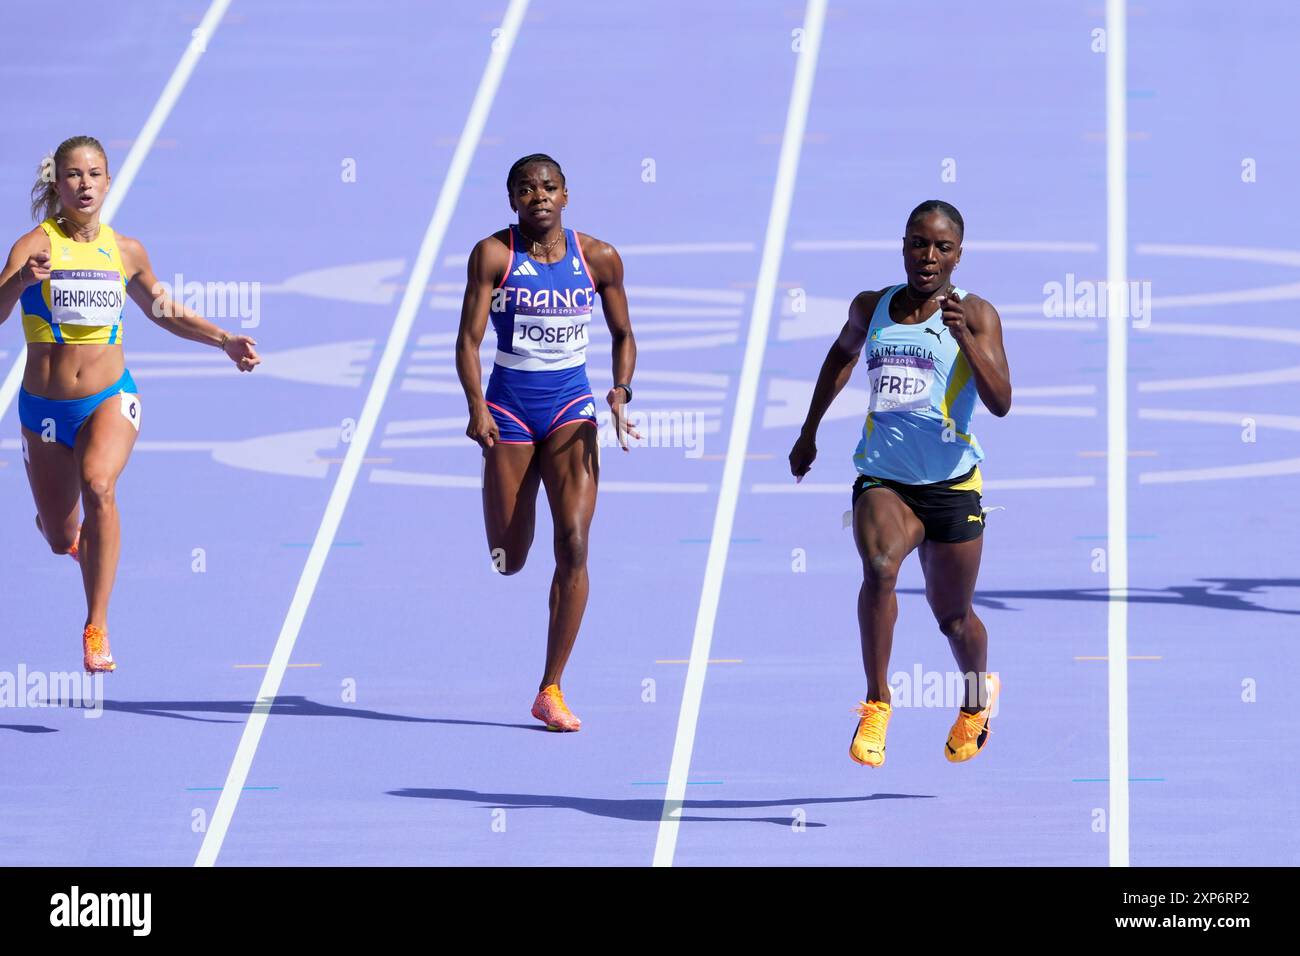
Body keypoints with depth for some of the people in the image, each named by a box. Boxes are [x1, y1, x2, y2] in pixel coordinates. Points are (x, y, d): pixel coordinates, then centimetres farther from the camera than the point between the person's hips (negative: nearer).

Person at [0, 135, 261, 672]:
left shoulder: (126, 252, 2)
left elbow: (165, 313, 20)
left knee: (98, 486, -31)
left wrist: (225, 340, 9)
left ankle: (96, 628, -26)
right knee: (61, 539, 11)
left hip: (110, 401, 0)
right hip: (44, 408, 0)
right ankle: (68, 531, 53)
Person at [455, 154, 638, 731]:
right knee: (508, 562, 3)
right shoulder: (494, 255, -8)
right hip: (510, 407, -1)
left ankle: (551, 692, -10)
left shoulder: (598, 259, 0)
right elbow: (468, 340, -10)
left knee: (573, 545, -15)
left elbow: (623, 335, 12)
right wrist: (477, 408, -25)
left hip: (571, 409, 1)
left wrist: (621, 392, -7)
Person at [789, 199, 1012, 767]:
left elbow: (1001, 402, -17)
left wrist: (965, 337, -30)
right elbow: (842, 355, 29)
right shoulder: (872, 309, 6)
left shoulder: (975, 314, -6)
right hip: (882, 479, 2)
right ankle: (876, 704, -21)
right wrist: (809, 432, 34)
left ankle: (978, 698, 43)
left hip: (951, 485, -2)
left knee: (953, 617, 11)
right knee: (879, 566, -29)